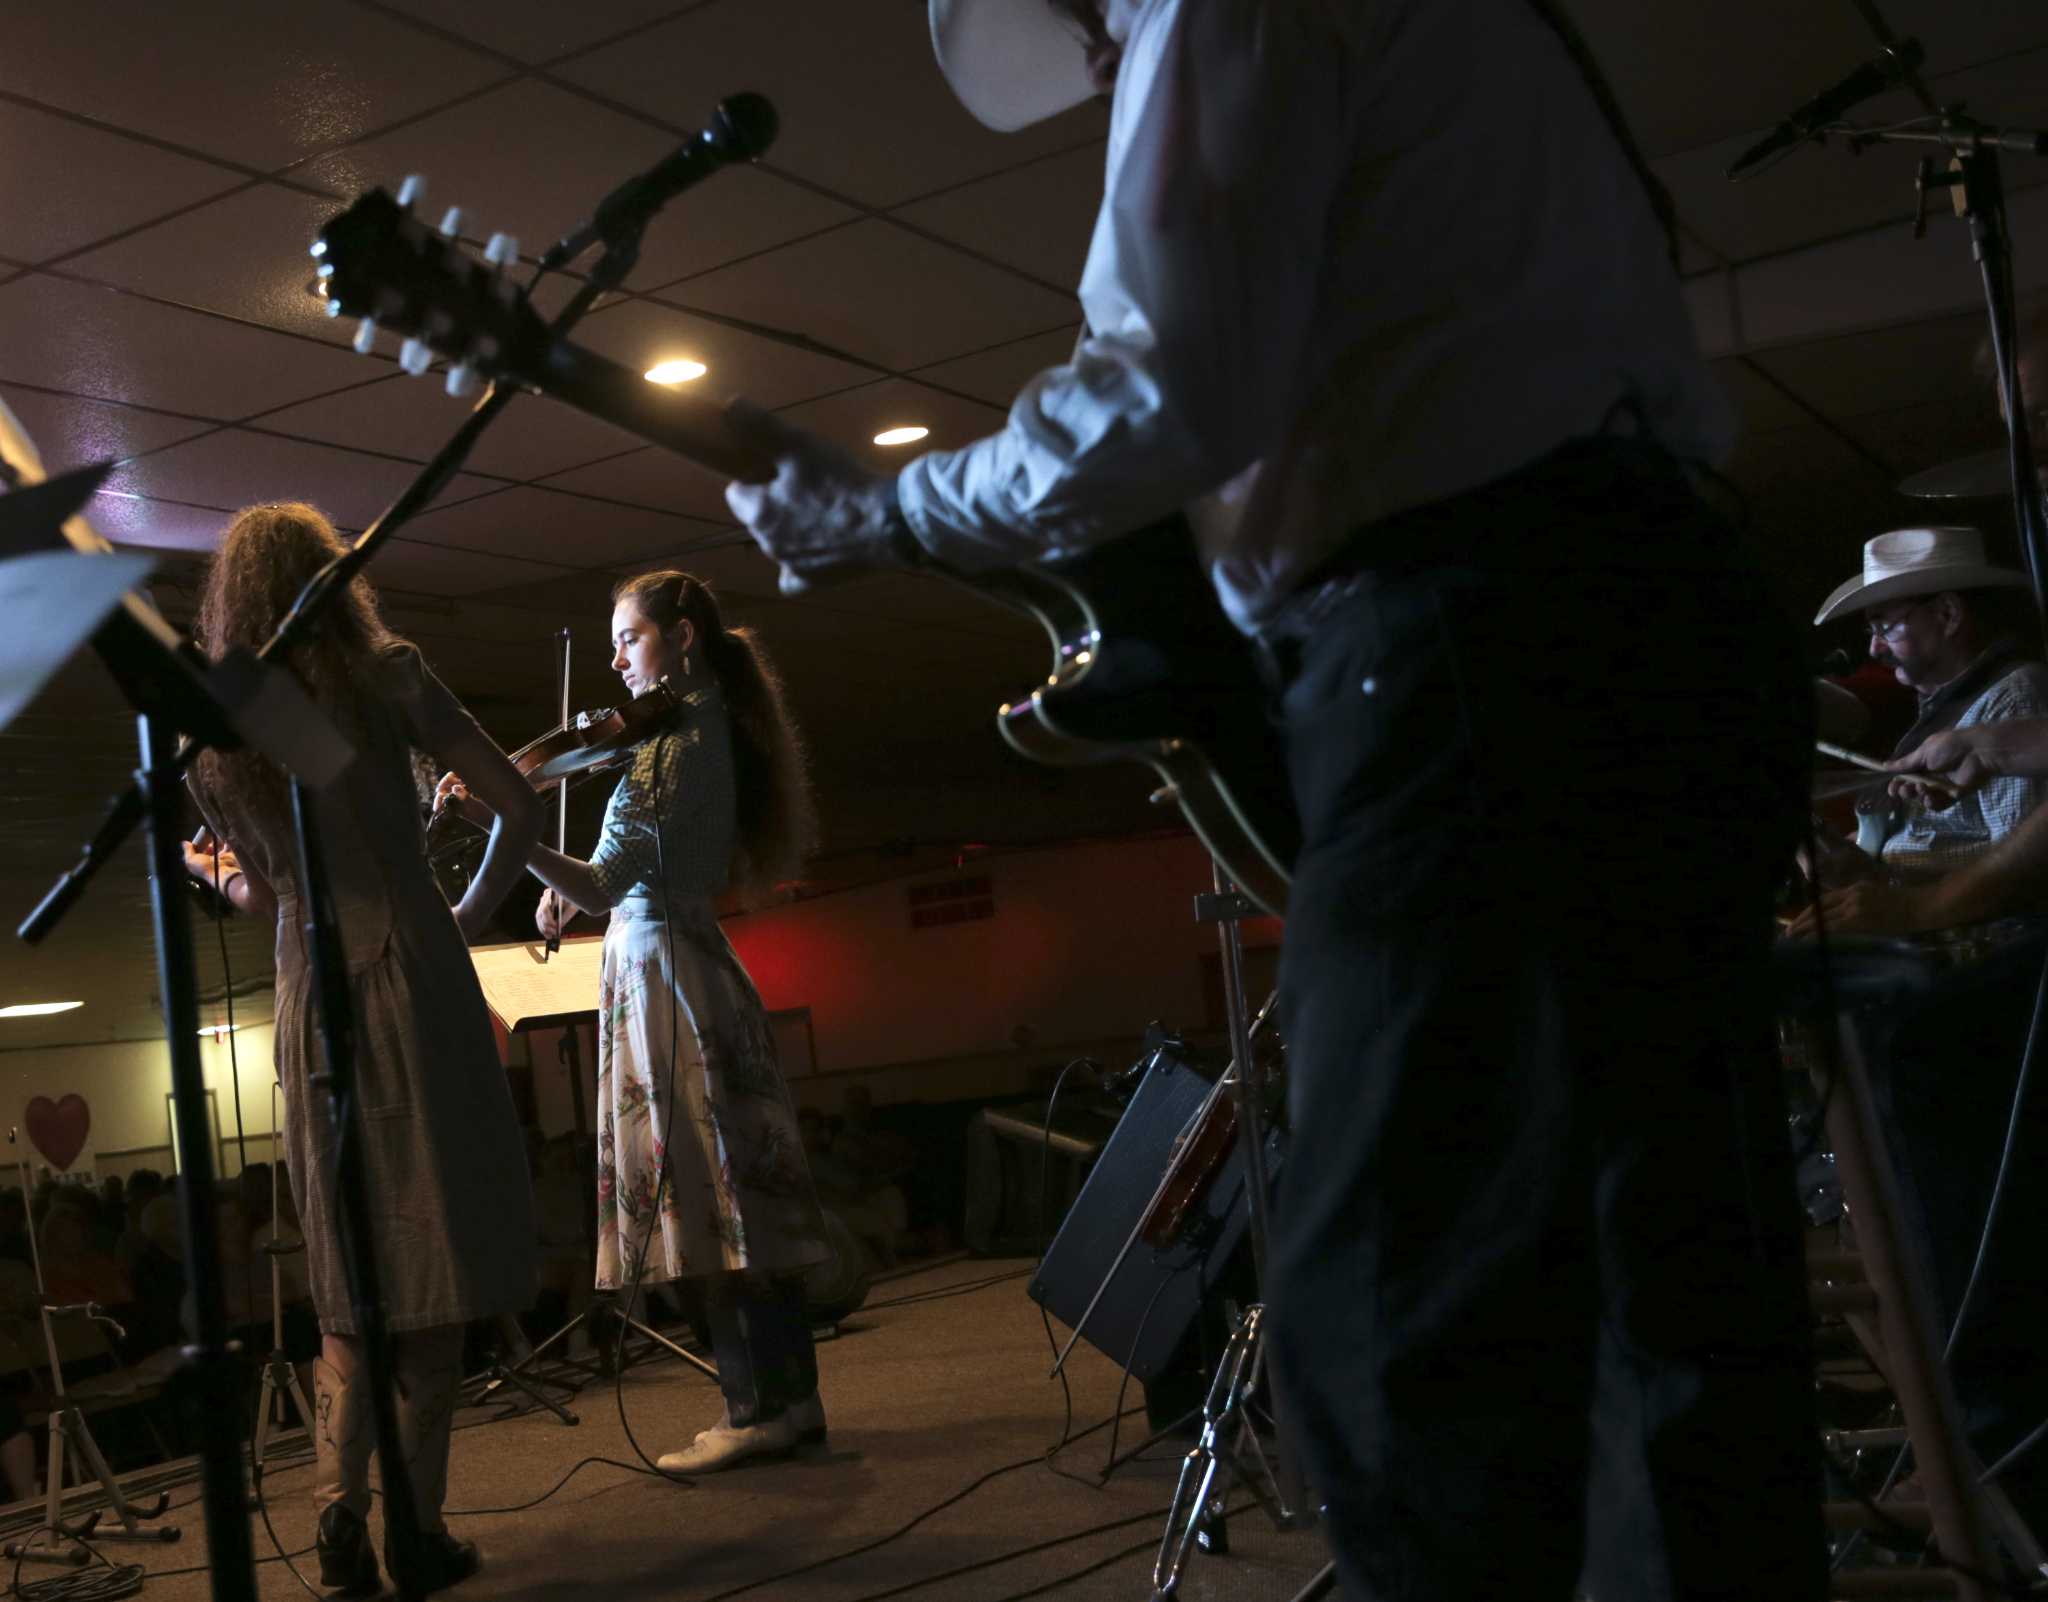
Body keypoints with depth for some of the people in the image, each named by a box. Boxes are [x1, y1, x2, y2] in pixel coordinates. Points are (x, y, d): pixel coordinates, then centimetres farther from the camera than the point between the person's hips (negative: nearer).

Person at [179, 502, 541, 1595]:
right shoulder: (385, 677, -2)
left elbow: (265, 895, 12)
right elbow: (519, 806, -4)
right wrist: (472, 914, 10)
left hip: (311, 994, 4)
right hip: (413, 976, -3)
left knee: (352, 1265, 14)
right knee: (433, 1249, 2)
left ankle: (341, 1502, 1)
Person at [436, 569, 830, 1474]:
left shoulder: (673, 741, -13)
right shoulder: (711, 733, 16)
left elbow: (604, 886, -22)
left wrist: (497, 820, -29)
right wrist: (571, 888, 11)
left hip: (659, 966, -9)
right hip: (686, 963, 9)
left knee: (702, 1190, -7)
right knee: (736, 1190, 9)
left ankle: (761, 1405, -4)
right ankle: (788, 1397, 14)